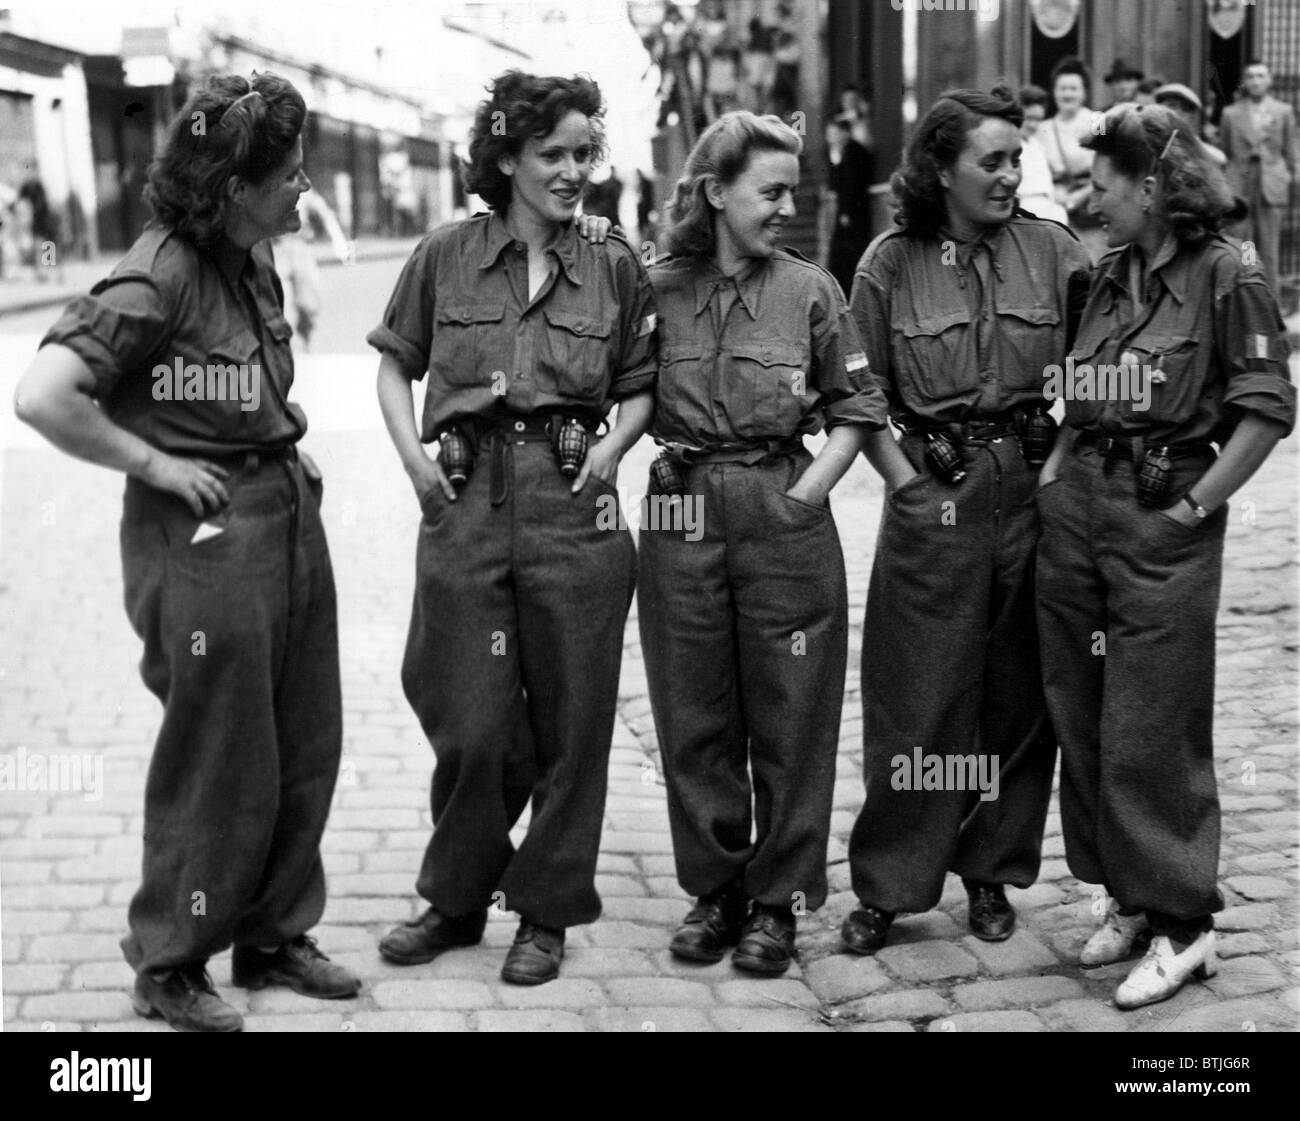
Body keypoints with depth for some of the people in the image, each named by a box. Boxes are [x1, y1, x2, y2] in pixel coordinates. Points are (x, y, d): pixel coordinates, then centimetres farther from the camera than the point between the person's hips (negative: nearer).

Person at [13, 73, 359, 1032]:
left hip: (289, 516, 8)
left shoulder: (255, 262, 9)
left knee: (306, 749, 14)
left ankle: (274, 936, 32)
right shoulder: (159, 276, -18)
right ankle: (169, 967, 21)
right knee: (219, 764, 3)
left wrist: (288, 449, 12)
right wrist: (151, 463, -17)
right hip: (203, 532, -8)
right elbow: (43, 396, -26)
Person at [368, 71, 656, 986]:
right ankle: (457, 900, 25)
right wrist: (414, 455, 1)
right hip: (466, 508, 0)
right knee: (470, 722, 3)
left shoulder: (616, 268, 6)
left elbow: (641, 389, 14)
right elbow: (395, 364, 14)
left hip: (574, 509, 0)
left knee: (569, 721, 5)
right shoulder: (447, 256, 5)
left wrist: (612, 446, -4)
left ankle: (546, 912, 21)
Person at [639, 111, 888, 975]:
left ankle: (777, 901, 17)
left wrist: (813, 485, -5)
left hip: (784, 515, -1)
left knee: (790, 717, 4)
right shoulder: (658, 290, 3)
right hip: (683, 516, 1)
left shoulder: (810, 290, 1)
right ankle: (714, 891, 23)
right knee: (694, 718, 8)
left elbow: (859, 406, 5)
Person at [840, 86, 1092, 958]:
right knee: (916, 698, 1)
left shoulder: (1051, 251, 2)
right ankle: (887, 887, 13)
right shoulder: (890, 263, 0)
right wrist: (907, 479, -6)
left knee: (1020, 691, 8)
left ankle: (992, 873, 24)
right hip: (933, 495, -2)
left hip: (1030, 490, 2)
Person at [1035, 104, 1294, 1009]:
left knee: (1150, 734, -3)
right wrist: (1059, 468, 9)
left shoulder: (1225, 275, -8)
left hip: (1164, 521, -7)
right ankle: (1128, 898, 25)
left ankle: (1182, 924, 10)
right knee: (1081, 721, 11)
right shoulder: (1110, 274, 11)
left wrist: (1197, 504, -12)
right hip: (1077, 510, 7)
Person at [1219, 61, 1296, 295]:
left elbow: (1289, 152, 10)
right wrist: (1225, 186, 7)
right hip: (1239, 187, 0)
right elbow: (1224, 153, 10)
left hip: (1272, 188, 0)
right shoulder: (1231, 113, 6)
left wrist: (1289, 179, 7)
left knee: (1269, 252, 1)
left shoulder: (1283, 112, 7)